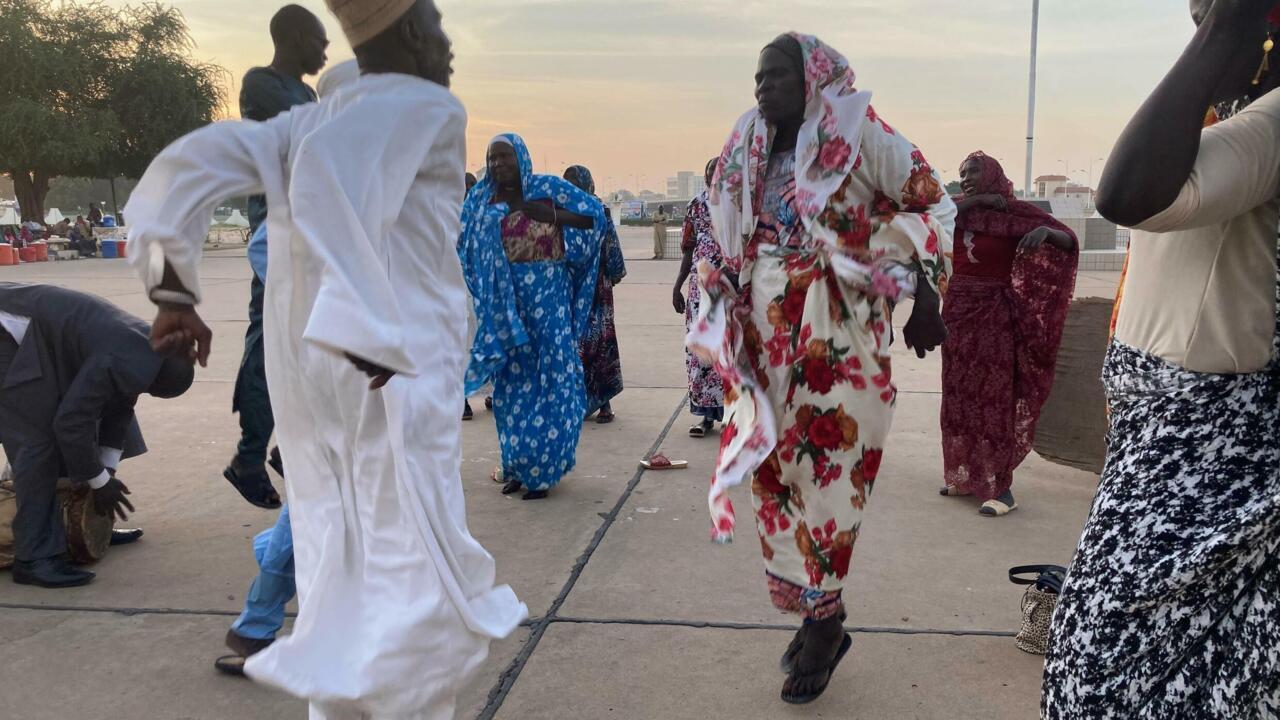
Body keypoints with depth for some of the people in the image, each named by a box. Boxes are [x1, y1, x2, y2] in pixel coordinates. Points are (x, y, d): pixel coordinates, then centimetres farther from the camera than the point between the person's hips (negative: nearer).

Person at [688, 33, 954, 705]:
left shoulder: (858, 134, -5)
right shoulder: (748, 151, 10)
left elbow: (931, 203, 0)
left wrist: (924, 295, -10)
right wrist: (720, 322, 13)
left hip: (837, 341, -5)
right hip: (766, 345, 6)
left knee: (827, 472, -3)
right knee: (776, 471, 8)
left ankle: (823, 620, 14)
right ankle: (817, 613, 24)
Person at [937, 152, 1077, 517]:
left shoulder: (1017, 212, -6)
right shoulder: (959, 209, 6)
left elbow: (1069, 240, -9)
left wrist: (1045, 231, -30)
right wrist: (974, 200, -15)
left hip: (994, 314, -5)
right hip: (957, 311, 5)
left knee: (995, 397, -5)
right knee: (959, 395, 9)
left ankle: (1001, 487, -1)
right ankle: (965, 475, 19)